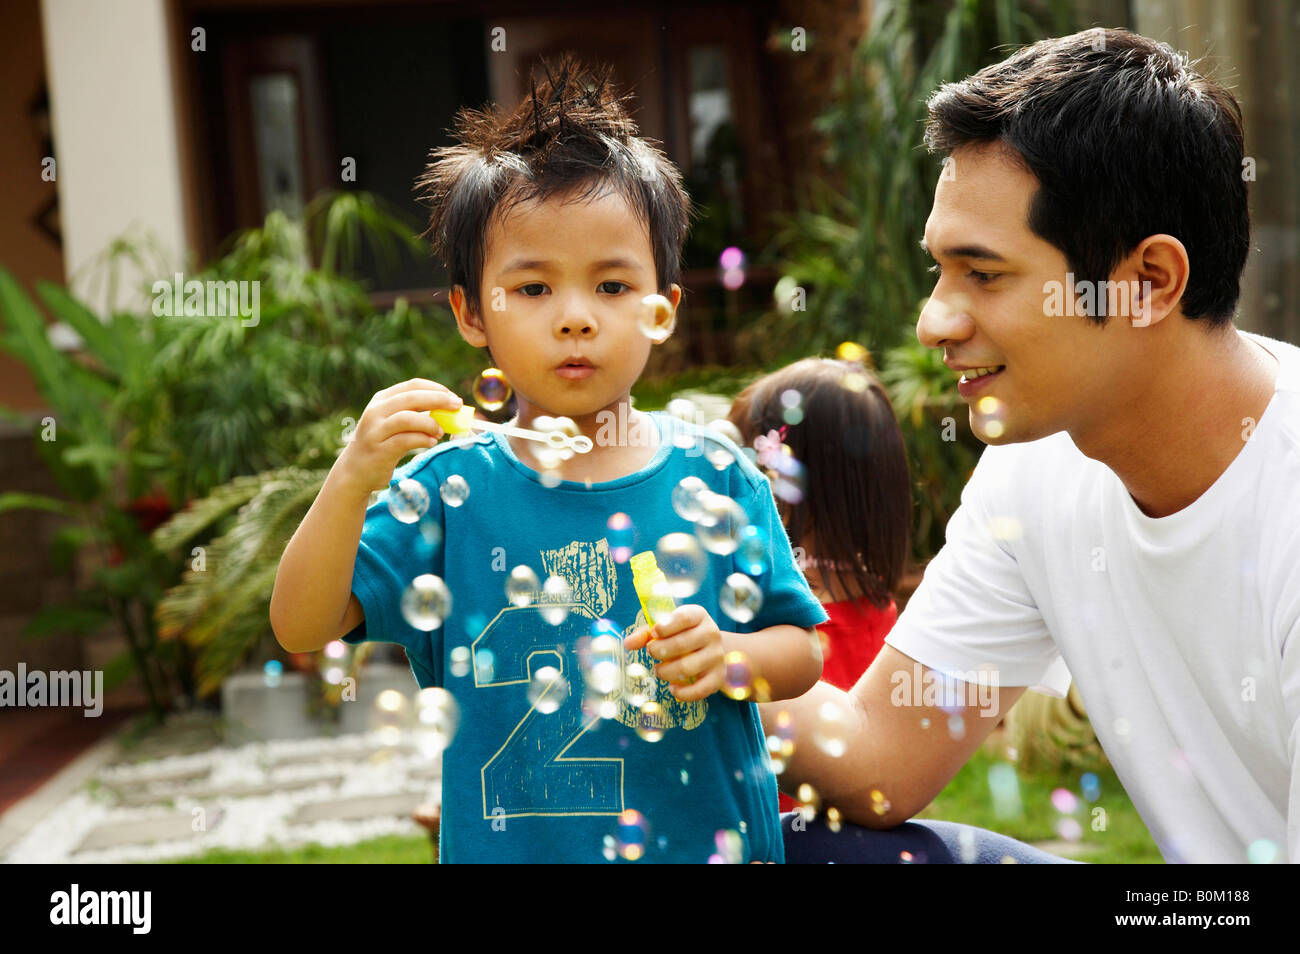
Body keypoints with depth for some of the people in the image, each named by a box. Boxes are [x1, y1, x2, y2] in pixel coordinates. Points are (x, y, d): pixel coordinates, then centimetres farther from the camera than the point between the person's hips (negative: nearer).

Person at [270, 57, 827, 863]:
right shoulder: (453, 489, -10)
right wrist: (353, 480, -27)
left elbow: (803, 651, 0)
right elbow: (301, 629, -15)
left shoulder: (714, 475, -7)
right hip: (509, 844, 0)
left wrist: (730, 656, -19)